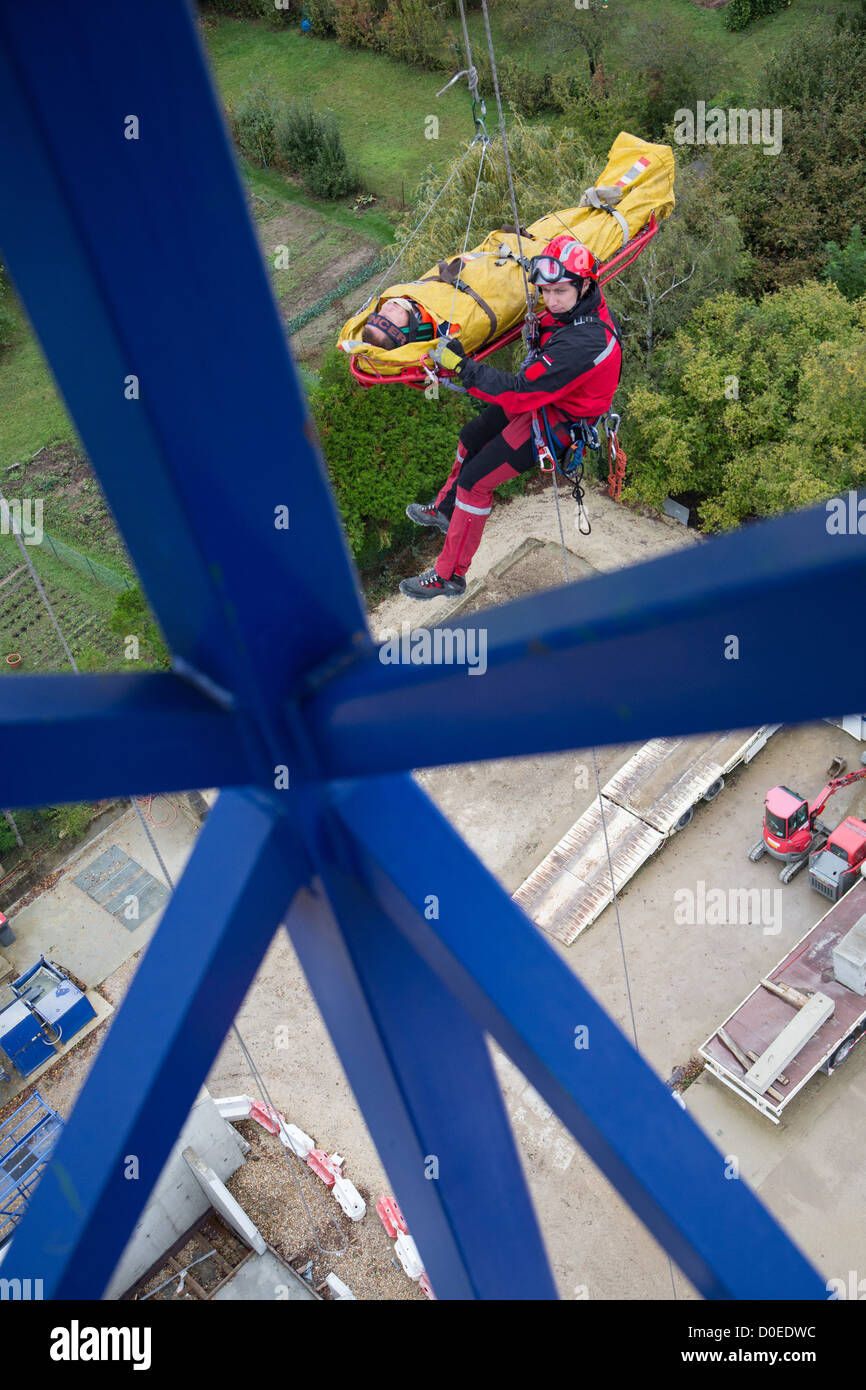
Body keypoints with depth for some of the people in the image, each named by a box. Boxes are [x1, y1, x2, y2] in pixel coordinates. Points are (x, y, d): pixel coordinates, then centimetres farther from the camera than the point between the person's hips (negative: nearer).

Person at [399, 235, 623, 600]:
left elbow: (518, 392, -36)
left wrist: (460, 365, -31)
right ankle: (446, 510, 48)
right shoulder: (587, 302, -11)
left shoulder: (580, 345, -39)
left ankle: (450, 575, 5)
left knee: (474, 480, -9)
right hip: (540, 397, 10)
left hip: (556, 421, -10)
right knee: (471, 438, 23)